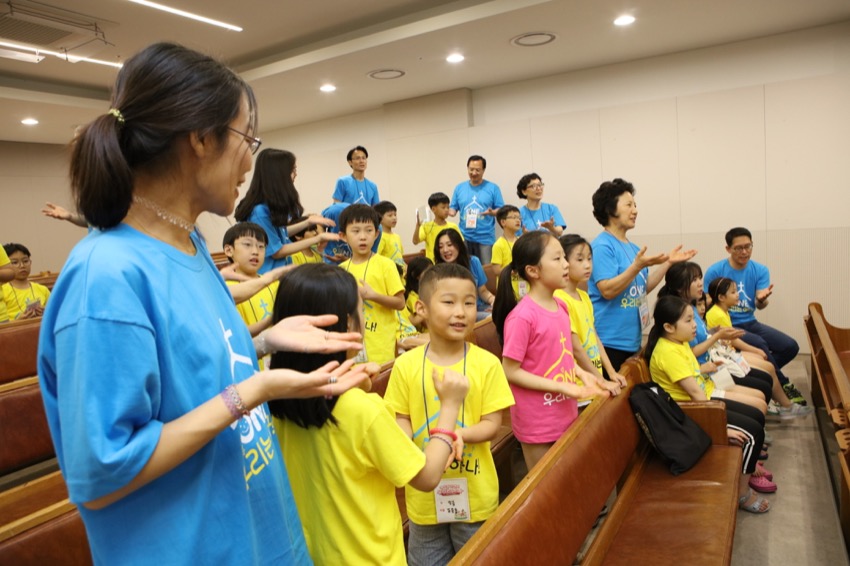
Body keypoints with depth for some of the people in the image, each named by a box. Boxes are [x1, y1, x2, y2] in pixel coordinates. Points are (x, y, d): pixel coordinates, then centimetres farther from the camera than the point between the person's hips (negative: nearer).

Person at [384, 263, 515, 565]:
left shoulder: (486, 363, -13)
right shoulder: (406, 365, -10)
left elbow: (492, 423, -10)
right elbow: (402, 419, -2)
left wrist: (459, 434, -28)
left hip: (475, 493, -1)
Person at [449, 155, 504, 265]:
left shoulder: (493, 188, 2)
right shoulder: (459, 188, 10)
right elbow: (453, 208, 12)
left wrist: (491, 212, -19)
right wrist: (451, 212, -11)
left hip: (485, 238, -2)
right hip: (464, 237, 2)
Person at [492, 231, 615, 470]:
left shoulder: (561, 306, 2)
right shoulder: (522, 316, -23)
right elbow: (510, 371, -19)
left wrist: (583, 375, -2)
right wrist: (563, 387, -20)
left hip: (565, 415, 7)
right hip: (537, 422, -7)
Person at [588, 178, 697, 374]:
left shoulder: (632, 247, 13)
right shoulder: (602, 246, -13)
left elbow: (643, 288, 16)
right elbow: (607, 290, -21)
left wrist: (668, 262, 10)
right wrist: (638, 265, -27)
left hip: (632, 339, 9)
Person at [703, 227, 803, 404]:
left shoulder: (760, 270, 0)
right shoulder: (715, 271, -12)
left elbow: (760, 305, -10)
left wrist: (762, 299, -35)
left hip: (750, 323, 6)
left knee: (791, 347, -6)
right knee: (759, 343, -28)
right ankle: (783, 385, -6)